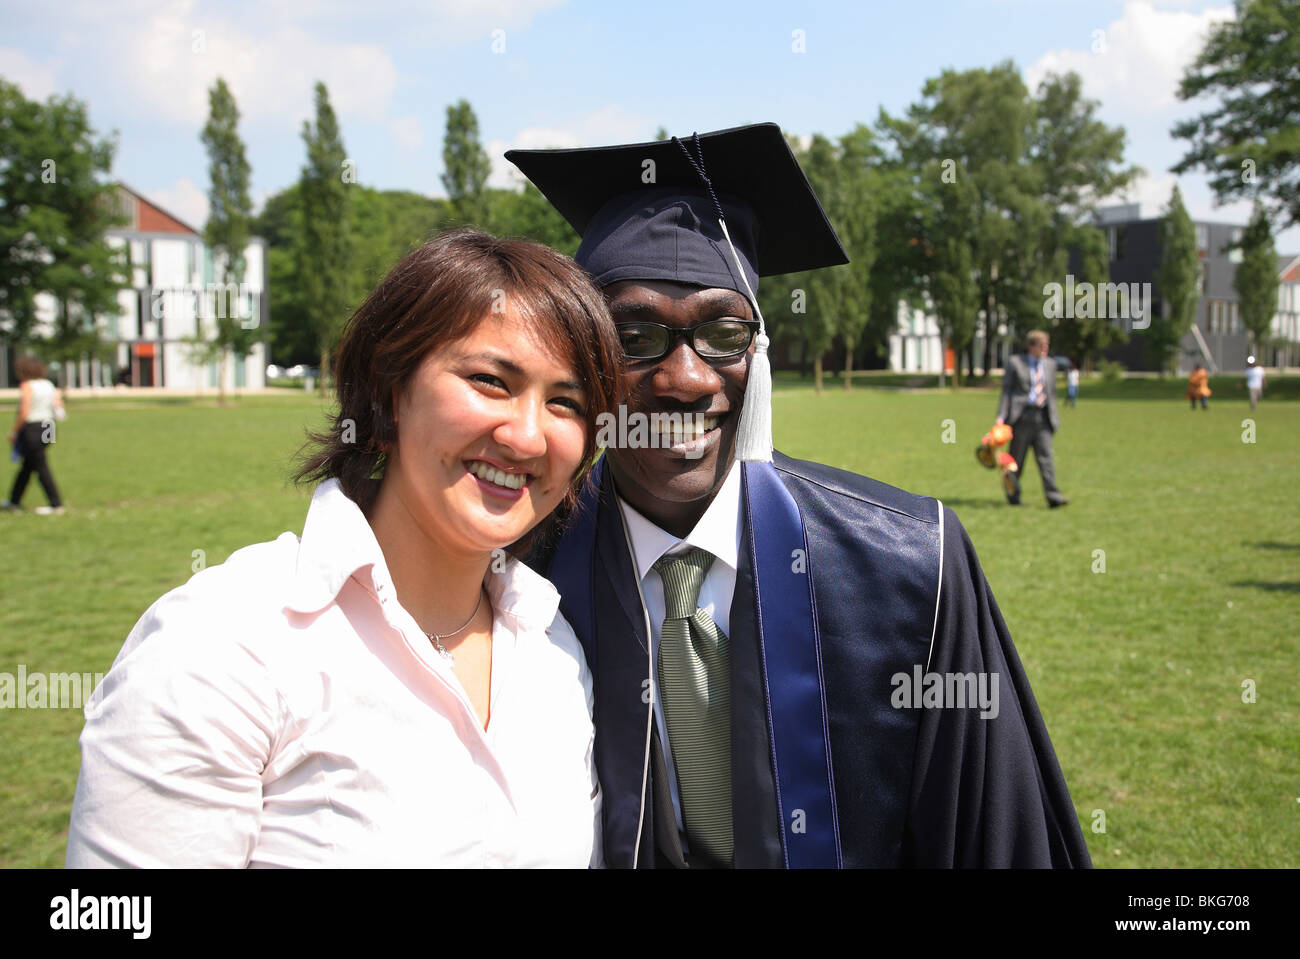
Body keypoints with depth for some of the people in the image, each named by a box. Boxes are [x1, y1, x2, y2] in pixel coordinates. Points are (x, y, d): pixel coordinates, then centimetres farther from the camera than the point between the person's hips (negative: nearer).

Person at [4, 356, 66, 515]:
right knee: (27, 466, 18)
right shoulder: (49, 385, 9)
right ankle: (14, 500, 28)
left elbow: (24, 414, -16)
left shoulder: (27, 386, -12)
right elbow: (59, 407, 7)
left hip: (33, 428, -8)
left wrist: (13, 432, -6)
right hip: (48, 427, 8)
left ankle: (56, 505, -1)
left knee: (41, 467, -2)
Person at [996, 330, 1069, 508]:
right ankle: (1013, 495, 18)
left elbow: (1052, 392, 20)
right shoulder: (1014, 362, 3)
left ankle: (1053, 497, -12)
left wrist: (1053, 417, 16)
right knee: (1017, 458, 4)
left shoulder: (1050, 364, 15)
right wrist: (1001, 416, -9)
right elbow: (1006, 390, 0)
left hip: (1042, 418, 3)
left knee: (1045, 456, -7)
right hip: (1022, 416, -3)